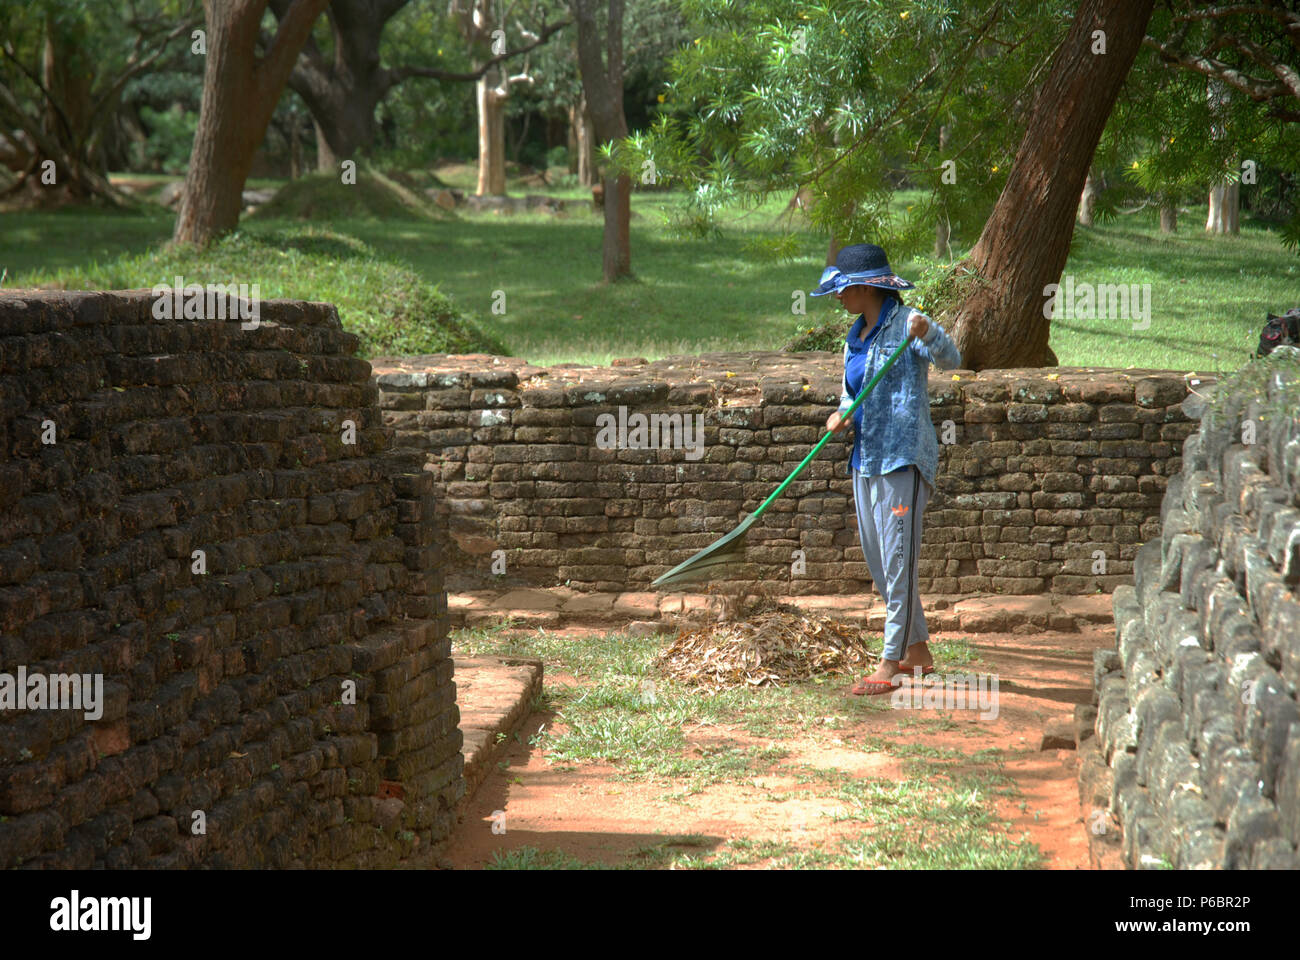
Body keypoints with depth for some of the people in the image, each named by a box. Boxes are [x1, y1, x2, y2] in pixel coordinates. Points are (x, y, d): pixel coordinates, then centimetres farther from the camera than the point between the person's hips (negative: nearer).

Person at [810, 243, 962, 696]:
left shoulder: (905, 324, -10)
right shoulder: (855, 339, 15)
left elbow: (950, 359, -24)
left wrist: (927, 334, -44)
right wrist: (840, 416, 0)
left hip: (903, 458, -9)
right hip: (866, 459, 9)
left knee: (898, 561, -7)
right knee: (878, 563, 15)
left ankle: (888, 667, -5)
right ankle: (917, 650, 28)